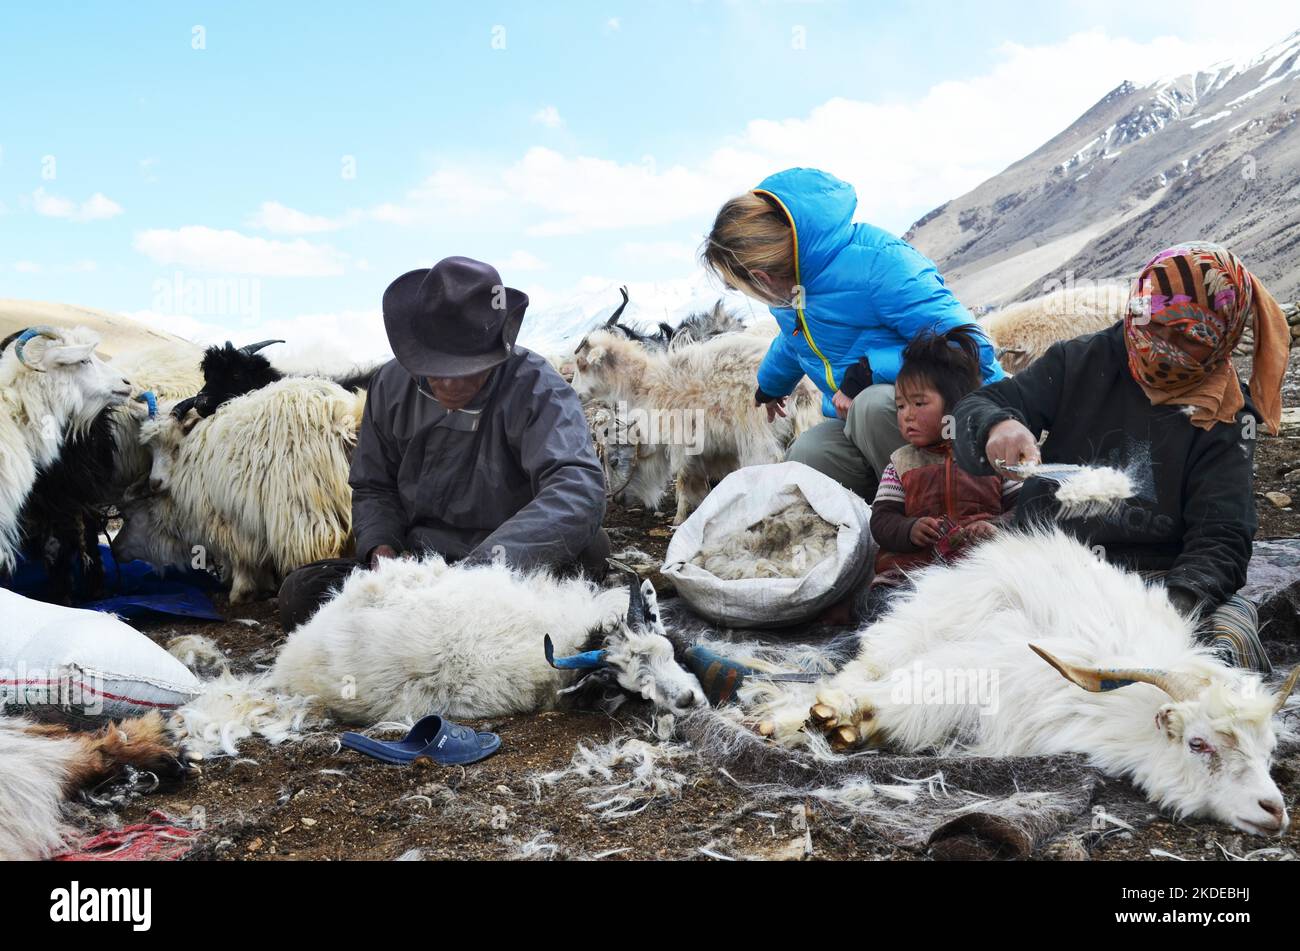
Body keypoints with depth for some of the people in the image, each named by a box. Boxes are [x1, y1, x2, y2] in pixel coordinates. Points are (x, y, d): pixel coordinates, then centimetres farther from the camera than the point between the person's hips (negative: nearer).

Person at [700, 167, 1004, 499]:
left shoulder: (878, 263, -24)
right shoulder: (791, 277, 4)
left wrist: (867, 371, -30)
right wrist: (770, 384, 50)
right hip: (858, 421, 6)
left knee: (873, 403, -40)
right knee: (804, 456, -25)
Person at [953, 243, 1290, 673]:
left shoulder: (1223, 419, 3)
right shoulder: (1083, 362, 5)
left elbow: (1221, 539, -5)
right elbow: (975, 408, -1)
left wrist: (1179, 600, -27)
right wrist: (996, 427, -28)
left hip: (1158, 578, 0)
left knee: (1230, 631, -32)